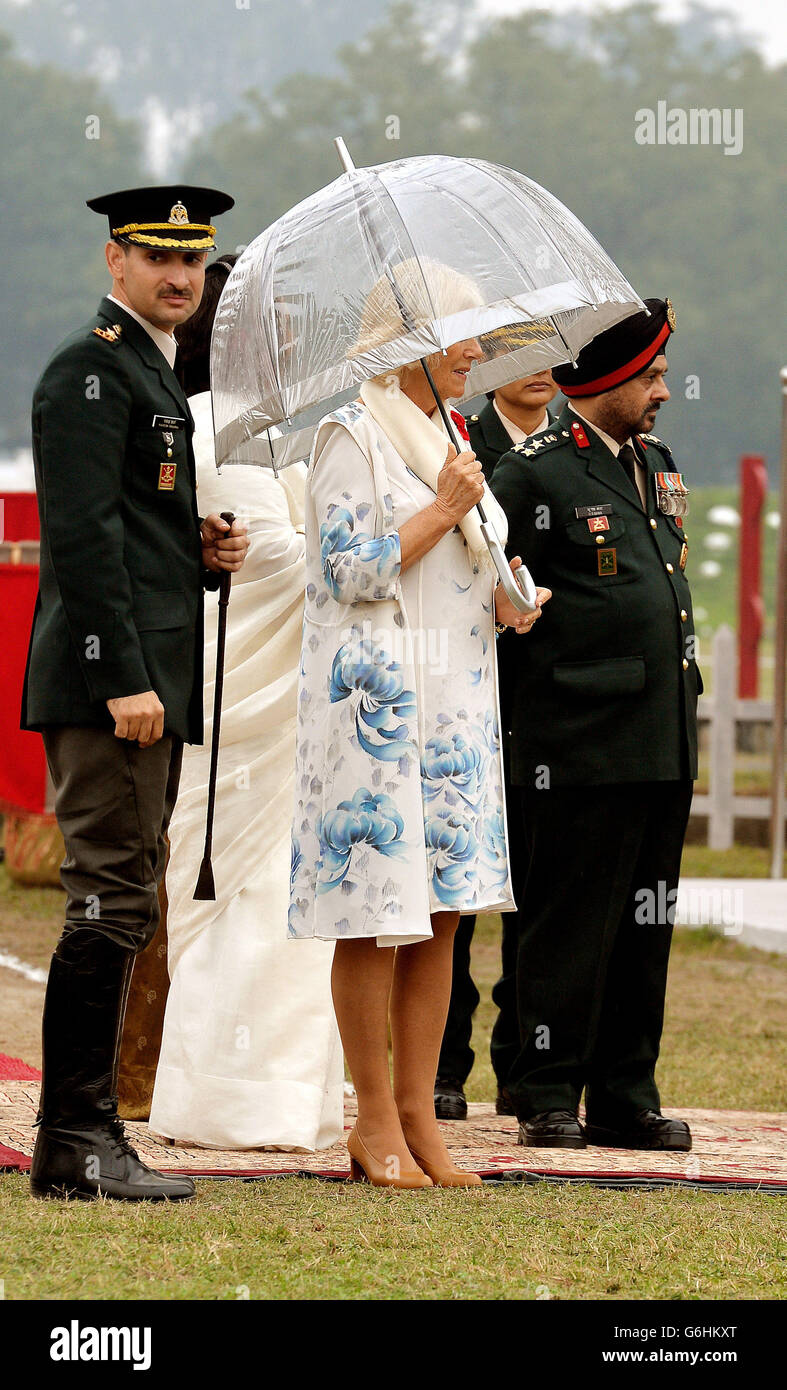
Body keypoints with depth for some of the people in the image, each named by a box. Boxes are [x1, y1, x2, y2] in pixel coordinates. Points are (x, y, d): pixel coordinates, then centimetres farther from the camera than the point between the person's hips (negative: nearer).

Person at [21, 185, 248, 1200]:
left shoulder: (156, 374, 22)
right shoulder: (91, 367, -9)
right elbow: (82, 533, -18)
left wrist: (206, 550, 8)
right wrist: (124, 679, -22)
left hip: (149, 686, 10)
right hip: (107, 679, -10)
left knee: (121, 909, 10)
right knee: (112, 902, -11)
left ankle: (86, 1141, 12)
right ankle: (75, 1143, -10)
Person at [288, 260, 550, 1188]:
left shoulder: (441, 439, 18)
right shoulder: (351, 438, -6)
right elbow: (355, 569, -14)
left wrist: (507, 604, 6)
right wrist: (446, 507, -14)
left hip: (453, 700, 8)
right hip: (377, 694, -8)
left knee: (441, 911, 5)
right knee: (376, 917, -6)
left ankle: (416, 1116, 8)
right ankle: (377, 1121, -1)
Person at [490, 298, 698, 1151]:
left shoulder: (658, 467, 17)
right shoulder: (534, 473, -8)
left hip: (664, 749, 8)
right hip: (582, 746, -7)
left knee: (646, 926, 9)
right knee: (571, 922, -3)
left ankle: (626, 1098, 15)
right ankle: (548, 1097, 4)